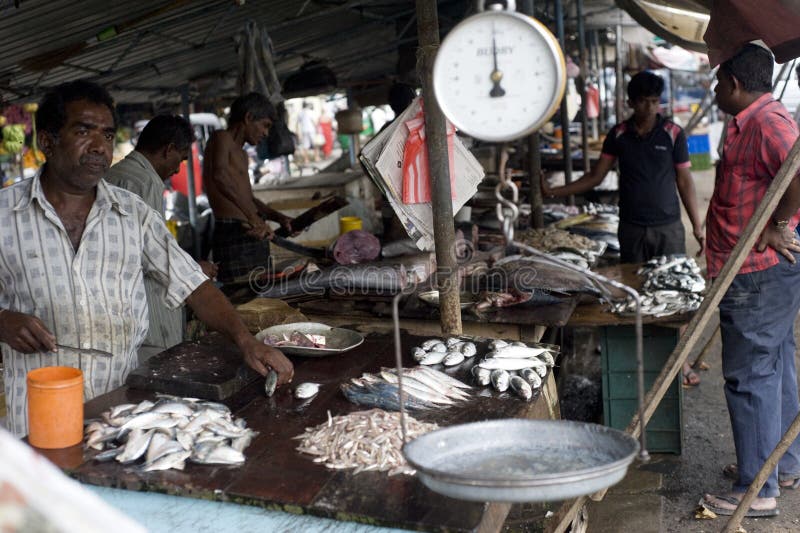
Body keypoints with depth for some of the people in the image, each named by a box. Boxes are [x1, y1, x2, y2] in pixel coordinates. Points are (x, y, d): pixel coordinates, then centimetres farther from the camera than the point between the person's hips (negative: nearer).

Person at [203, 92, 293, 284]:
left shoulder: (242, 155, 23)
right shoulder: (221, 138, -7)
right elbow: (220, 175, -28)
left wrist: (279, 218, 21)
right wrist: (253, 217, -33)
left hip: (254, 238, 10)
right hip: (233, 237, -10)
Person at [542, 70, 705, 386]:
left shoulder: (673, 133, -3)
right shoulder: (619, 135, 3)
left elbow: (684, 182, 1)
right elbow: (595, 177, 7)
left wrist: (697, 226, -1)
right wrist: (554, 192, -1)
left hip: (668, 227, -2)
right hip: (631, 228, 2)